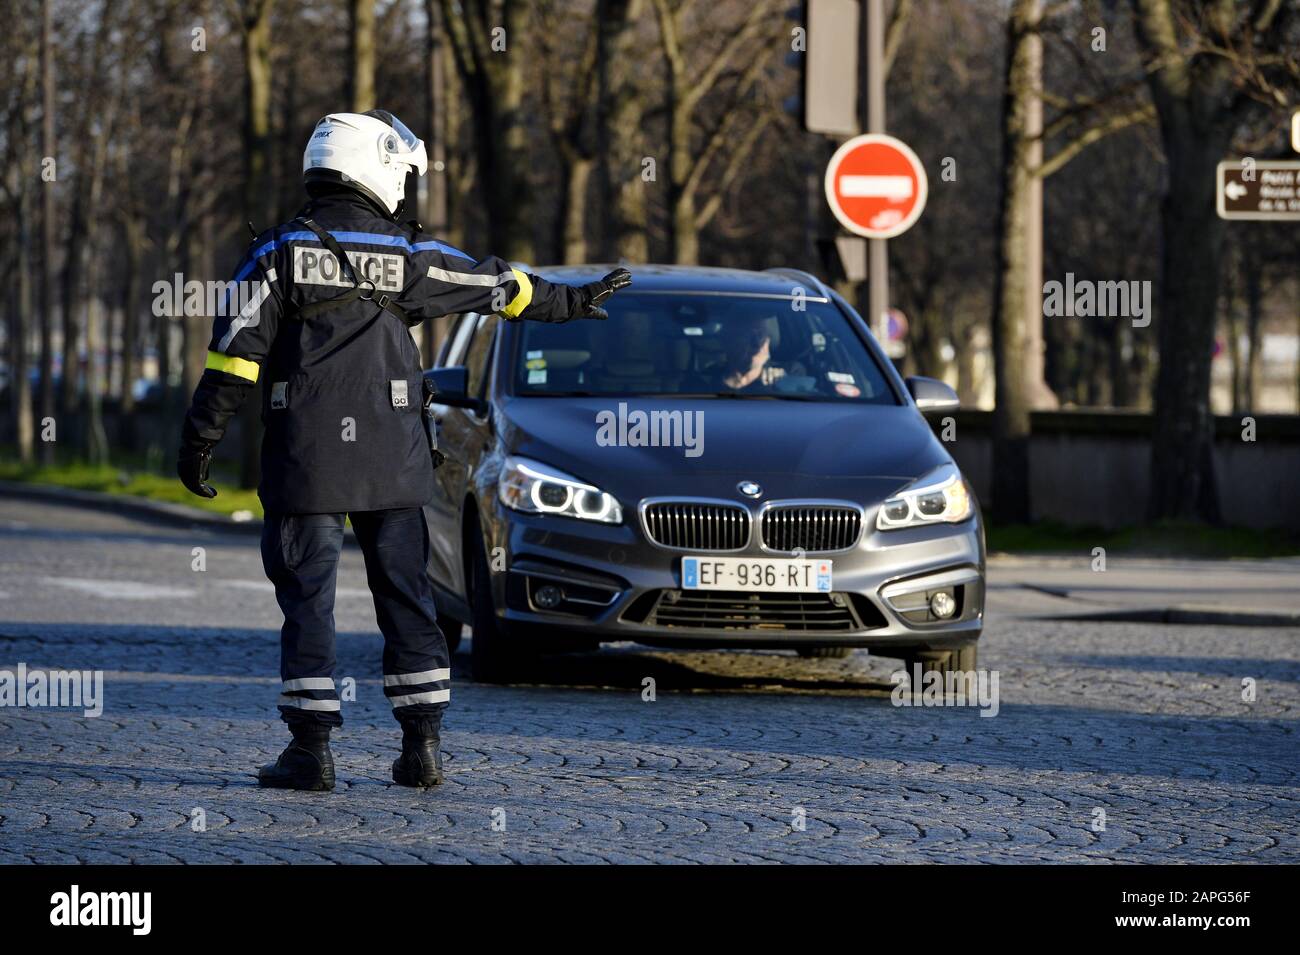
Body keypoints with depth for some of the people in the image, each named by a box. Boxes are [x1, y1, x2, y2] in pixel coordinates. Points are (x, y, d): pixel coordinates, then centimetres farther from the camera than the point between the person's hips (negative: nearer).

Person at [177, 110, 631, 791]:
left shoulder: (280, 253, -4)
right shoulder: (408, 257, 2)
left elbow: (236, 353, -8)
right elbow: (499, 286, 17)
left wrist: (200, 440, -3)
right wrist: (571, 301, 33)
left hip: (305, 457, -2)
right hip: (392, 461, 2)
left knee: (306, 599, 1)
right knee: (406, 596, 10)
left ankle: (310, 749, -2)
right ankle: (422, 743, 9)